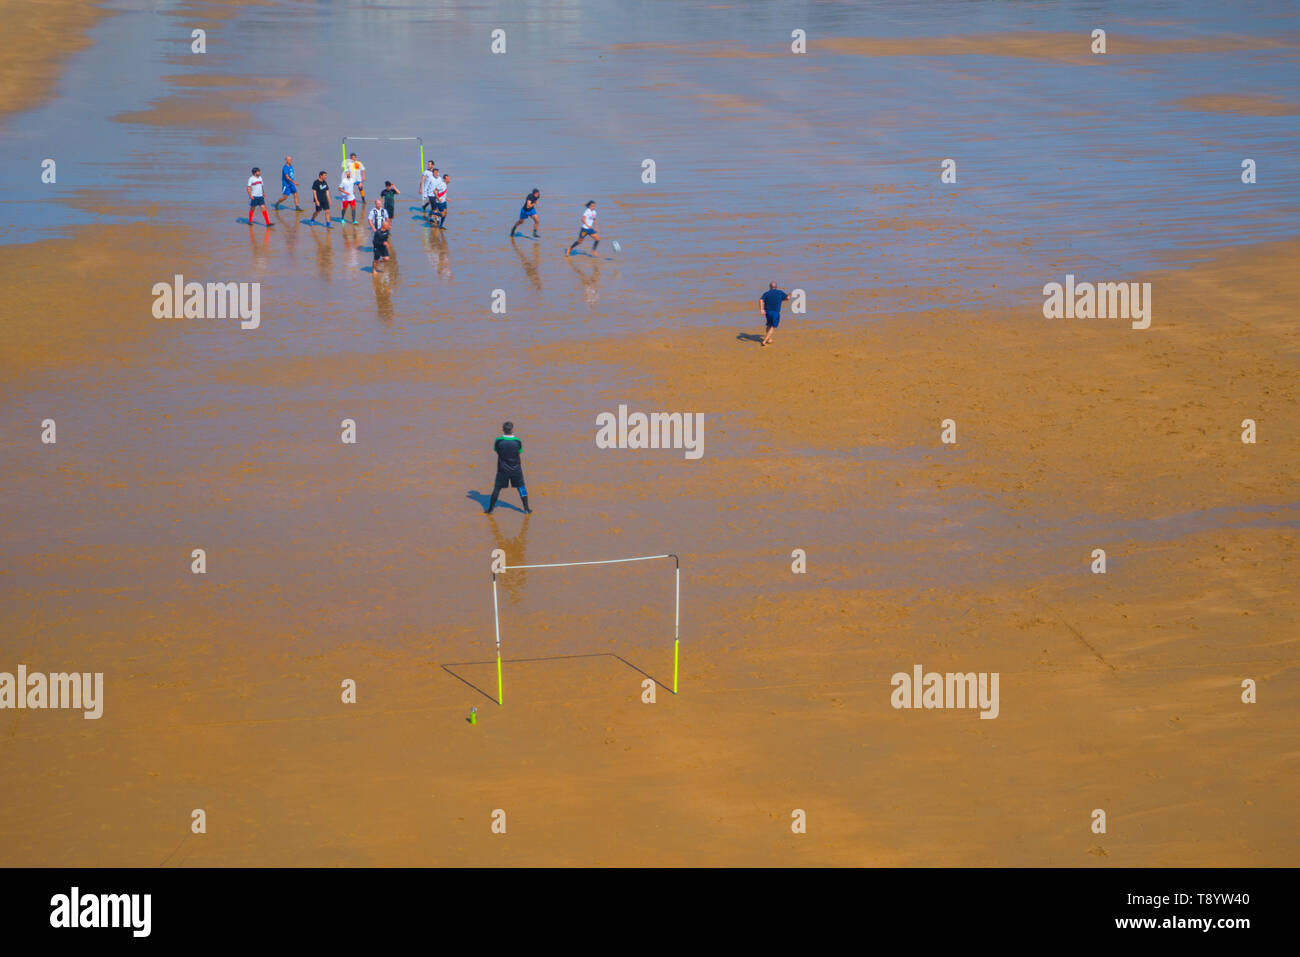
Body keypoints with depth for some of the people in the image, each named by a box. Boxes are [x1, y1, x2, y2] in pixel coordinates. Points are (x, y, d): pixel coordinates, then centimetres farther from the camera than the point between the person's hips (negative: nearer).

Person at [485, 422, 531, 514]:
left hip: (503, 469, 0)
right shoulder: (518, 441, -10)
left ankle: (490, 509, 14)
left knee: (497, 488, 9)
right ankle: (526, 509, 14)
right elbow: (520, 451, 4)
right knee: (521, 488, 12)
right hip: (516, 469, 0)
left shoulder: (498, 441, -12)